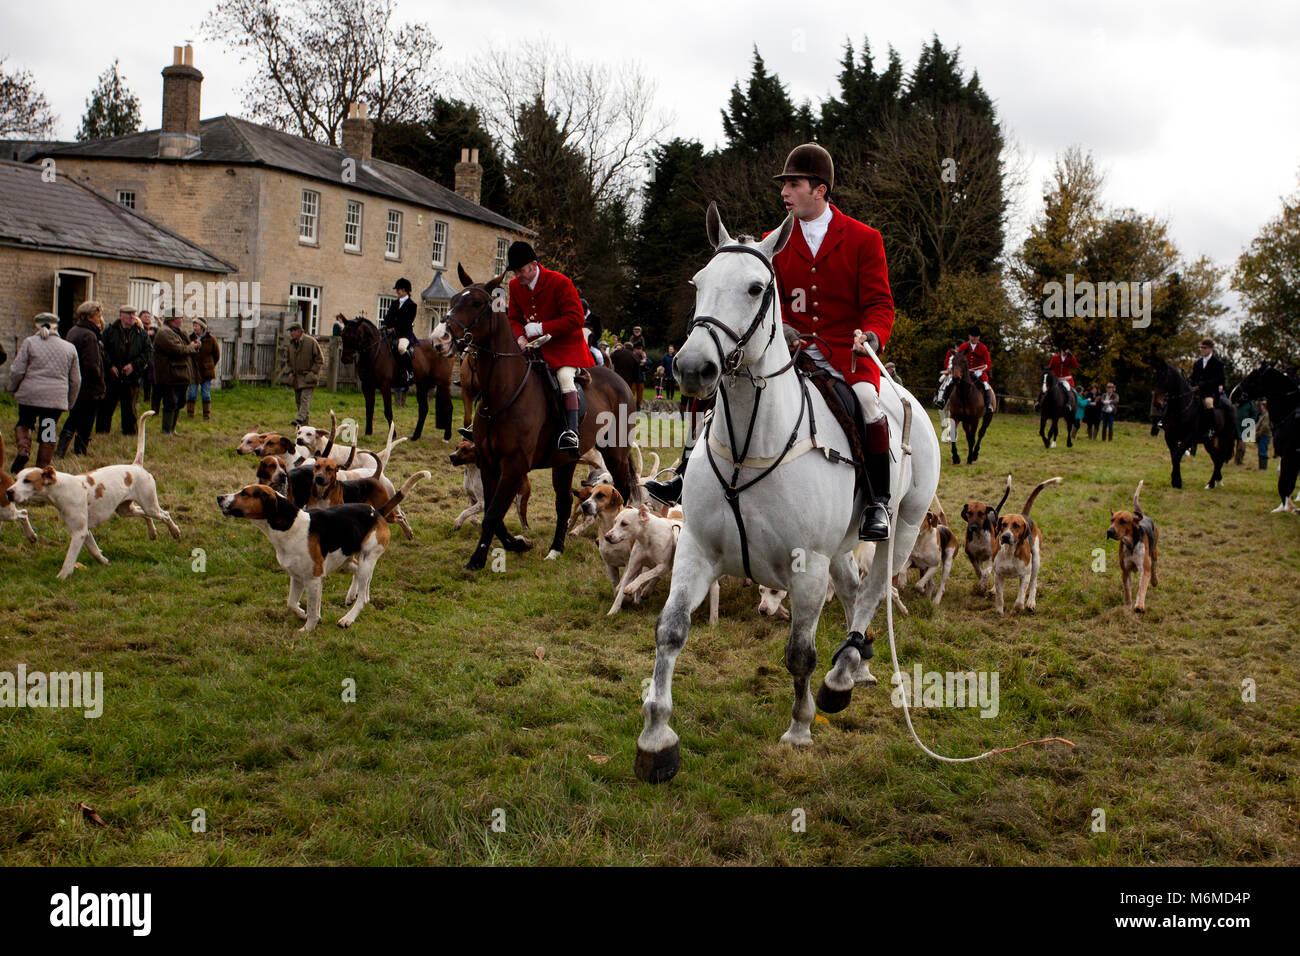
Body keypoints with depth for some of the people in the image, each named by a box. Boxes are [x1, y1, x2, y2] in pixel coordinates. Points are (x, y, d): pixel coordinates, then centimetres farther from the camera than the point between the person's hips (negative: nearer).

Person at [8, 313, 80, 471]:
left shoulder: (29, 342, 0)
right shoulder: (70, 348, 9)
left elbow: (17, 371, -3)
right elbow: (75, 380, 12)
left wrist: (13, 388, 16)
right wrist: (70, 402, 23)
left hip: (30, 394, -1)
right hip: (56, 397, 1)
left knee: (24, 423, 20)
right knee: (48, 435, 7)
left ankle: (23, 450, -4)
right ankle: (42, 469, 9)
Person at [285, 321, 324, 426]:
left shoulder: (311, 342, -8)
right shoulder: (291, 344, 10)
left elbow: (320, 359, -5)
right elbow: (289, 361, 23)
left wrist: (312, 371, -12)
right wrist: (290, 372, 8)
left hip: (308, 377, -7)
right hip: (296, 377, 7)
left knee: (305, 398, -17)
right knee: (299, 400, 7)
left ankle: (300, 419, -28)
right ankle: (305, 422, 15)